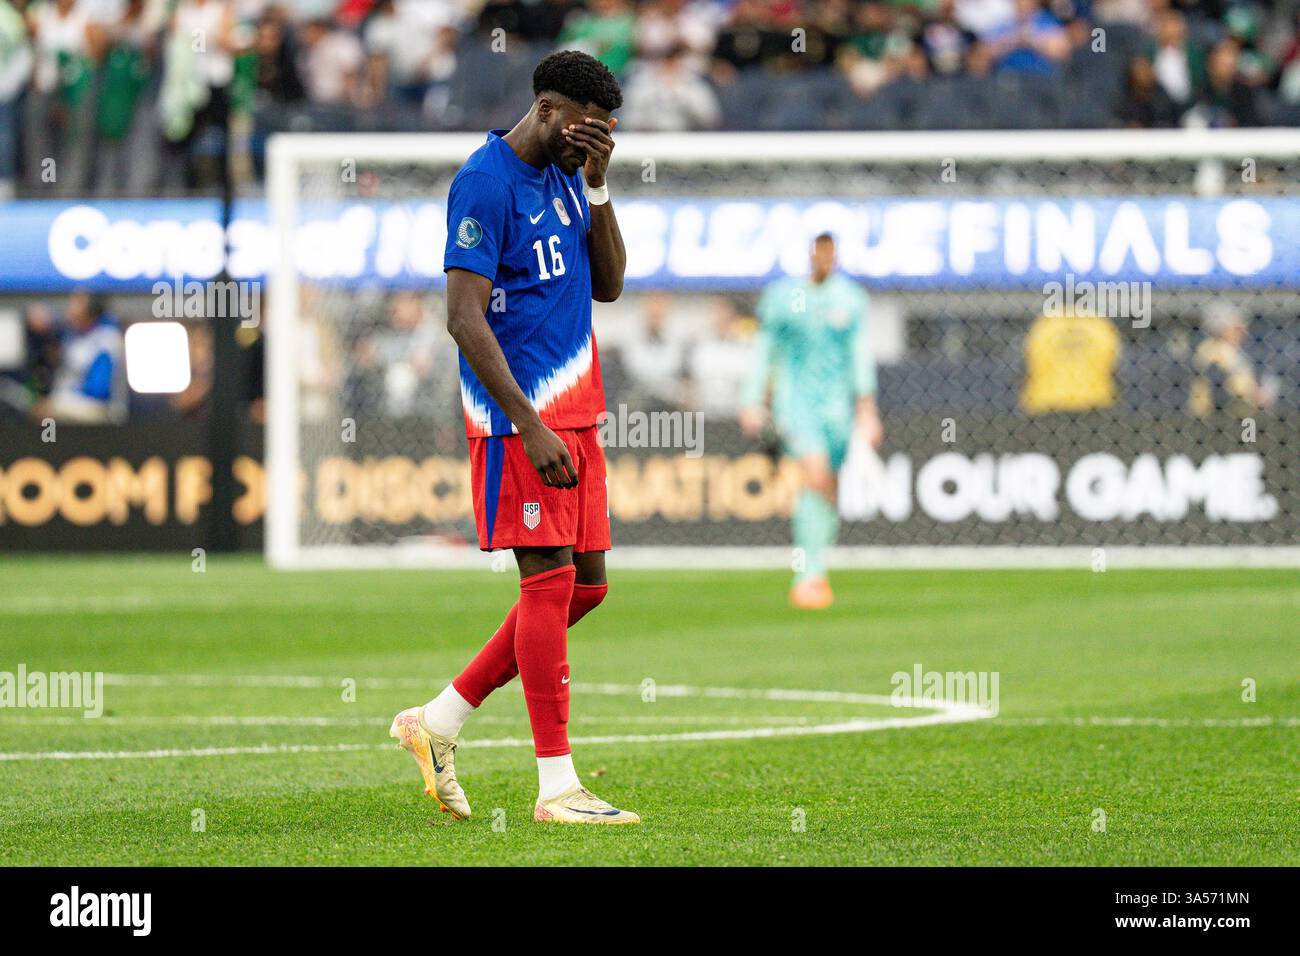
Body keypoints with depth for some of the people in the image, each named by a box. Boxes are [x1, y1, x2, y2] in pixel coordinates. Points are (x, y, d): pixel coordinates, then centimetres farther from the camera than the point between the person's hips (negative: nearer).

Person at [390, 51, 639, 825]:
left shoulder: (565, 175, 14)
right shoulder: (487, 182, -13)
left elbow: (608, 286, 12)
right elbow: (465, 316, -18)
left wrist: (597, 186, 0)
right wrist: (530, 427, -22)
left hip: (575, 412, 9)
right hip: (520, 413, -9)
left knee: (585, 586, 9)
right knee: (552, 580, -9)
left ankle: (439, 724, 17)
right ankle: (557, 786, -6)